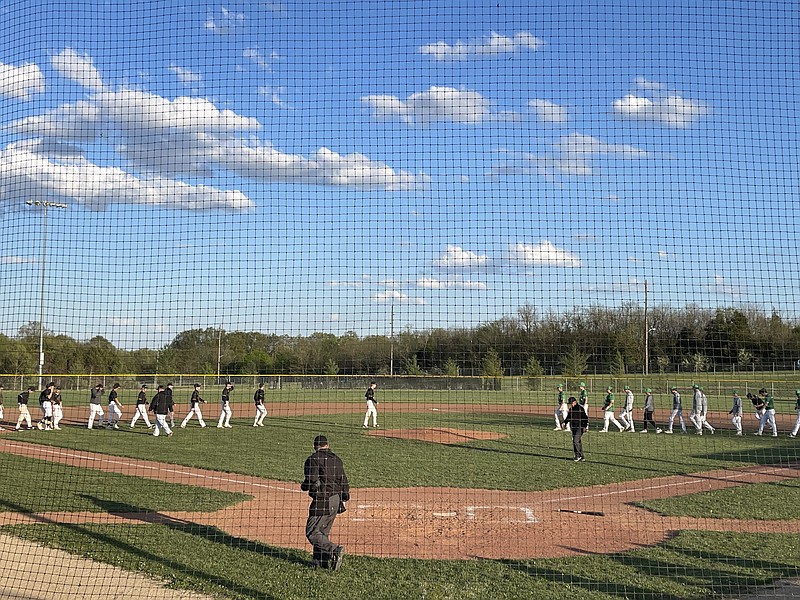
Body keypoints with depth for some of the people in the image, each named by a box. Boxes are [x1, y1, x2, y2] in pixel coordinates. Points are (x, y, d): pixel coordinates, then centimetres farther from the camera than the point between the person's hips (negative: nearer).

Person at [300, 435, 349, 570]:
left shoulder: (313, 459, -9)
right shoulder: (337, 460, 12)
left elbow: (313, 482, -19)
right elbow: (344, 482, 14)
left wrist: (304, 486, 1)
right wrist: (345, 496, 25)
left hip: (322, 501, -8)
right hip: (336, 501, 8)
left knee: (312, 533, -2)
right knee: (323, 532, 17)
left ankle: (335, 550, -17)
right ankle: (321, 561, 15)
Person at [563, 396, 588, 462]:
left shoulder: (580, 408, -11)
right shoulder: (571, 409, 12)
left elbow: (586, 417, -12)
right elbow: (568, 417, 24)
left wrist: (585, 427, -19)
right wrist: (564, 422, 8)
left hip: (580, 427, -8)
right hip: (573, 427, 8)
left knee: (576, 441, -16)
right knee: (578, 442, 10)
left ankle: (578, 455, -7)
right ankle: (582, 457, 16)